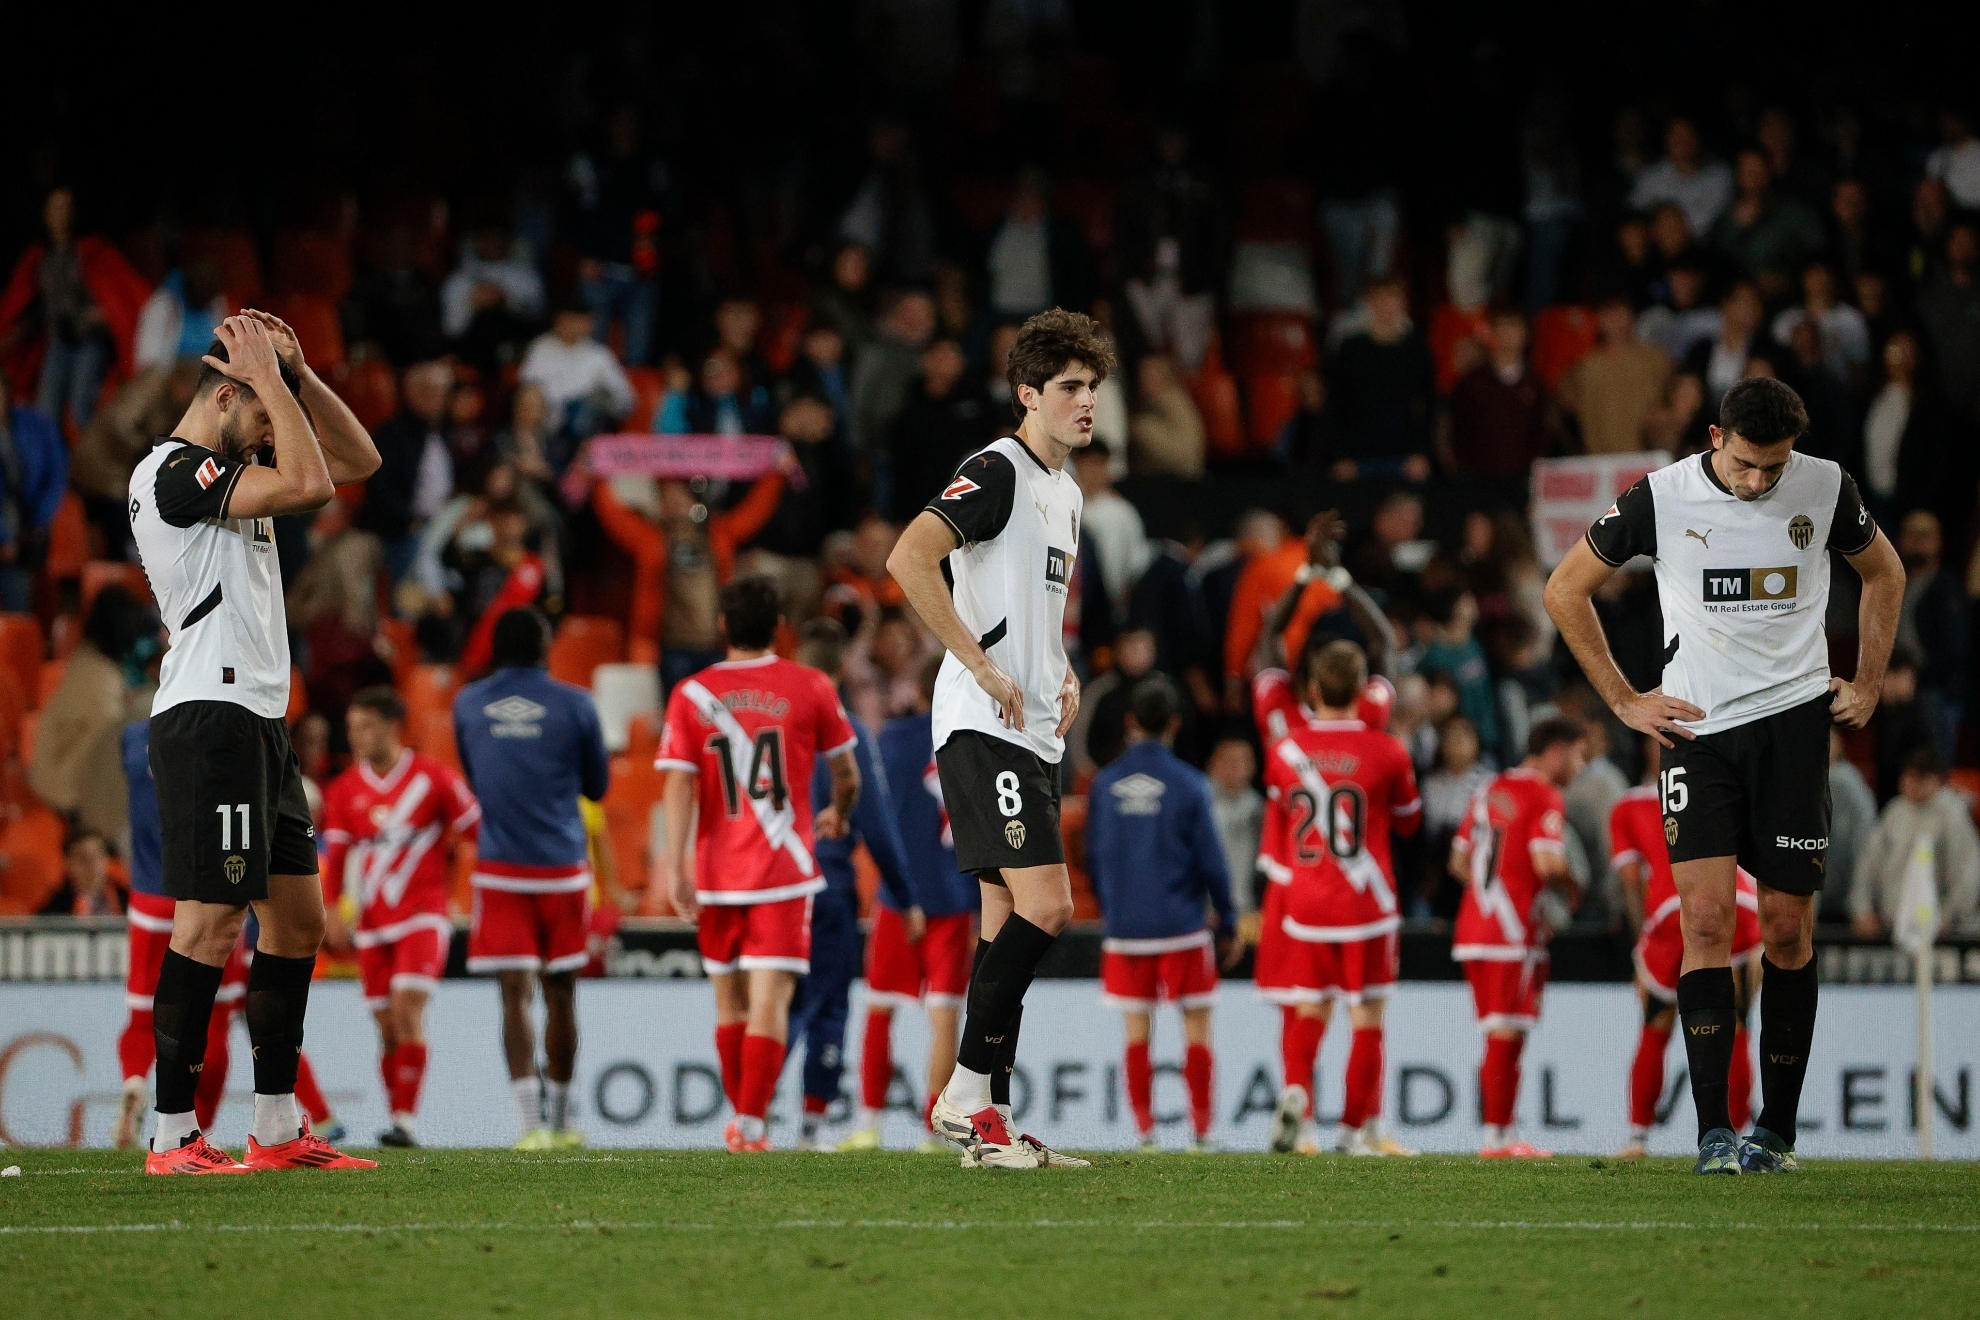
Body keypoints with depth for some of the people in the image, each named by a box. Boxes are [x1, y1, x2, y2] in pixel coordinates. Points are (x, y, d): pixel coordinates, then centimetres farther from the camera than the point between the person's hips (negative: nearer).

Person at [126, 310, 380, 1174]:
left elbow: (356, 461, 23)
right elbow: (310, 484, -22)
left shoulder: (229, 473, 19)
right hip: (210, 712, -10)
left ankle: (278, 1128, 14)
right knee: (213, 923, -12)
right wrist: (270, 376, -12)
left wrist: (298, 372, 11)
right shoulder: (175, 472, -11)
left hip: (256, 719, 10)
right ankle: (173, 1137, -10)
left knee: (298, 916, 10)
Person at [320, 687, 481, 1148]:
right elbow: (336, 855, 12)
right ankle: (395, 1113, 13)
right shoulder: (344, 790, 7)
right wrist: (332, 911, 3)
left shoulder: (433, 778, -4)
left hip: (424, 915, -4)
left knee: (406, 1008, -19)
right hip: (373, 923, 4)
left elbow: (477, 831, 2)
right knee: (388, 1028, 4)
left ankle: (404, 1121, -21)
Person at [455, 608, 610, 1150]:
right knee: (559, 994, 11)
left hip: (499, 866, 0)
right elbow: (597, 785, 10)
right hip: (563, 865, 0)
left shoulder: (468, 704, 4)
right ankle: (559, 1121, 21)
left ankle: (531, 1121, -18)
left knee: (515, 995, -4)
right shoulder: (574, 704, -1)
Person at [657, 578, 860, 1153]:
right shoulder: (810, 688, 0)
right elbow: (846, 772, 10)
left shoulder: (691, 695, 1)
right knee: (770, 1003, -6)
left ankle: (740, 1119, 26)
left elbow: (679, 785, -7)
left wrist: (674, 863, -8)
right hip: (786, 870, -2)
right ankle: (753, 1123, -17)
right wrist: (839, 816, 30)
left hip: (717, 873, 2)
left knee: (730, 1004, 16)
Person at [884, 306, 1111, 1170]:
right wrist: (982, 667, -21)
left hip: (1034, 735, 10)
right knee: (1044, 904, -18)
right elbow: (908, 558, -24)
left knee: (1010, 919, 8)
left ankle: (990, 1124, 9)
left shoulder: (1066, 493, 19)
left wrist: (1063, 675, 14)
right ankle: (968, 1094, -12)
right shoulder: (997, 472, -11)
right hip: (983, 729, -10)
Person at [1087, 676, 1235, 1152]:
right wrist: (1226, 925, 7)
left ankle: (1145, 1131, 3)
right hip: (1183, 929, -2)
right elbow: (1212, 862, -4)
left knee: (1137, 1033, 6)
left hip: (1124, 930, 2)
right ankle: (1202, 1131, 0)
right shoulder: (1188, 784, -6)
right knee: (1197, 1028, 3)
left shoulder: (1105, 784, 2)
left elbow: (1094, 860, 11)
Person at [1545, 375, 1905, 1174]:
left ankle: (1777, 1130, 11)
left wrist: (1867, 686, 13)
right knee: (1707, 918, -13)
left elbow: (1884, 573, 19)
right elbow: (1565, 590, 6)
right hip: (1697, 724, -1)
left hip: (1795, 718, 1)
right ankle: (1713, 1132, -14)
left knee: (1787, 926, 1)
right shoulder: (1662, 498, -6)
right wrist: (1623, 700, 4)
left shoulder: (1825, 489, -1)